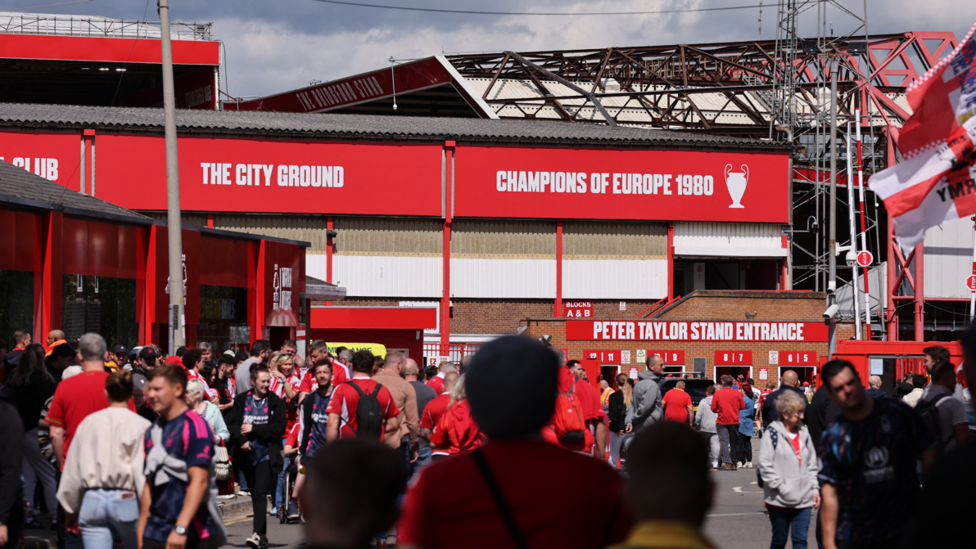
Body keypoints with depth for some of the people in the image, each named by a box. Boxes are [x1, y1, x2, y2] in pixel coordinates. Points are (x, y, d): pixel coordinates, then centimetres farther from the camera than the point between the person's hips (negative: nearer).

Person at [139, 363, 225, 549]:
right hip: (155, 533, 7)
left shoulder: (194, 426, -10)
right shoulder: (152, 432, 14)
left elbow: (199, 481, -19)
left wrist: (181, 529, -26)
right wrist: (141, 530, 14)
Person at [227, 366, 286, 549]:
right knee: (255, 495, 11)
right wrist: (242, 440, -16)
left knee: (260, 494, -15)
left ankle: (258, 534, -21)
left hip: (267, 456, -4)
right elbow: (232, 424, 1)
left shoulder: (275, 402, 0)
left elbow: (279, 427, -8)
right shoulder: (241, 400, 6)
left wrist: (254, 429, -11)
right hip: (248, 455, 4)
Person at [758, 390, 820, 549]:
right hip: (780, 500, -4)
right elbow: (765, 466, -10)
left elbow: (812, 464, 15)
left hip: (803, 500, 4)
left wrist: (815, 489, 6)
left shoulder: (804, 434, 9)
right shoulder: (773, 434, -7)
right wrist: (781, 488, -14)